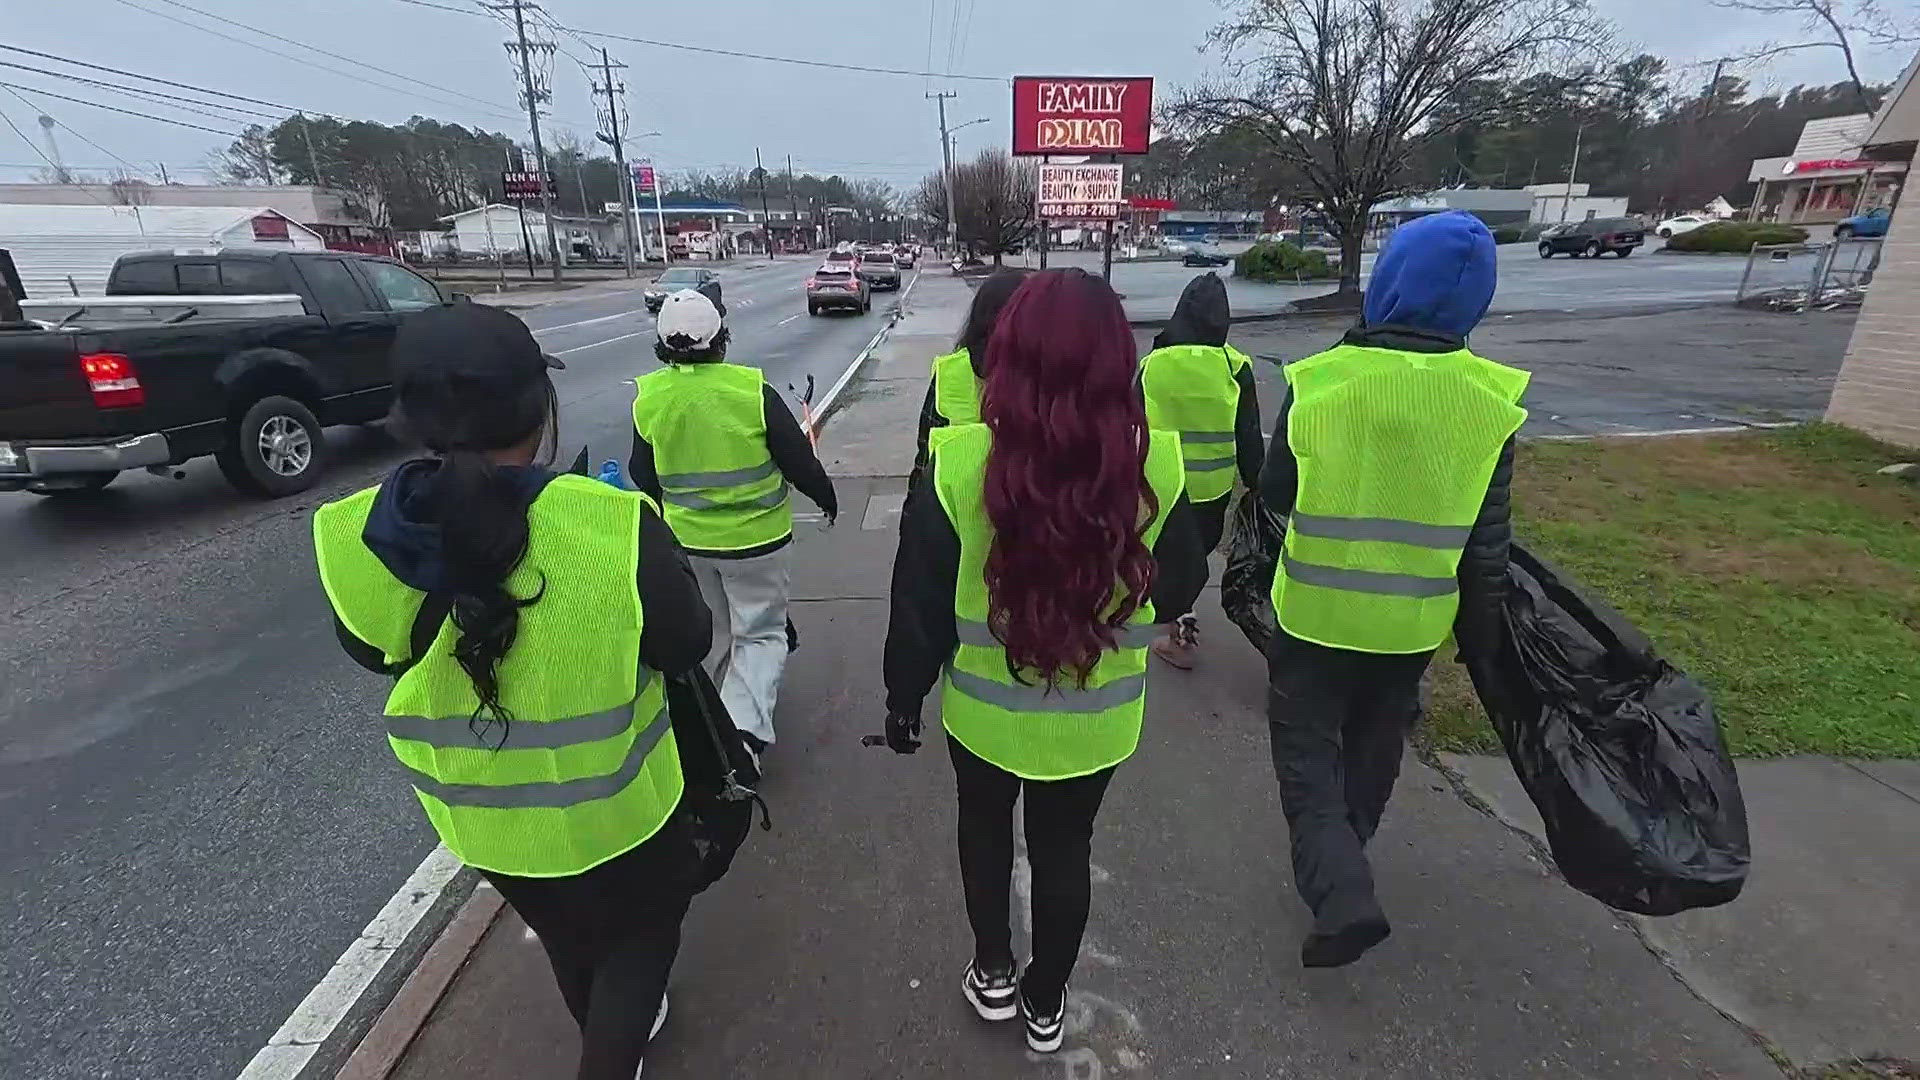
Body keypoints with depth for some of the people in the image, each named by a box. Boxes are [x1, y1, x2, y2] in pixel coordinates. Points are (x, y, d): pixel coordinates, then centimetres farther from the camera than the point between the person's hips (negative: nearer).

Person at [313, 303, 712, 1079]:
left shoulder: (360, 540, -18)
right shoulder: (614, 525, -30)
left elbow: (371, 651, 1)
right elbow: (686, 647, -15)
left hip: (476, 813, 5)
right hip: (610, 803, -4)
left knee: (568, 938, 32)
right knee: (642, 927, 26)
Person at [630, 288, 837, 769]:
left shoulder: (648, 397, -7)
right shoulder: (752, 390, -19)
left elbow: (642, 475, 6)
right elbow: (799, 460, -12)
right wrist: (826, 496, 7)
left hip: (687, 540, 4)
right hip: (755, 538, -4)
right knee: (760, 634, 9)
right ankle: (744, 726, -7)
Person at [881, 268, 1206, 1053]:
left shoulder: (960, 461, -22)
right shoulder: (1156, 463, -18)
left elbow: (920, 604, -13)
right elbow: (1180, 588, -2)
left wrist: (903, 698, 3)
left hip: (985, 709, -1)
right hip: (1099, 716, 1)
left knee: (985, 826, 28)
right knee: (1065, 848, 24)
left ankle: (993, 974, 44)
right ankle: (1045, 1002, 44)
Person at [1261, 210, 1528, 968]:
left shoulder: (1317, 380, -15)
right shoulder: (1490, 396, -7)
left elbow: (1275, 493, -4)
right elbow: (1487, 534, -1)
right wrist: (1481, 623, 11)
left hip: (1316, 609, -3)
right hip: (1415, 618, 3)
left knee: (1306, 747, 11)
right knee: (1373, 746, 23)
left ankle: (1341, 894, -3)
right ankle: (1342, 865, 42)